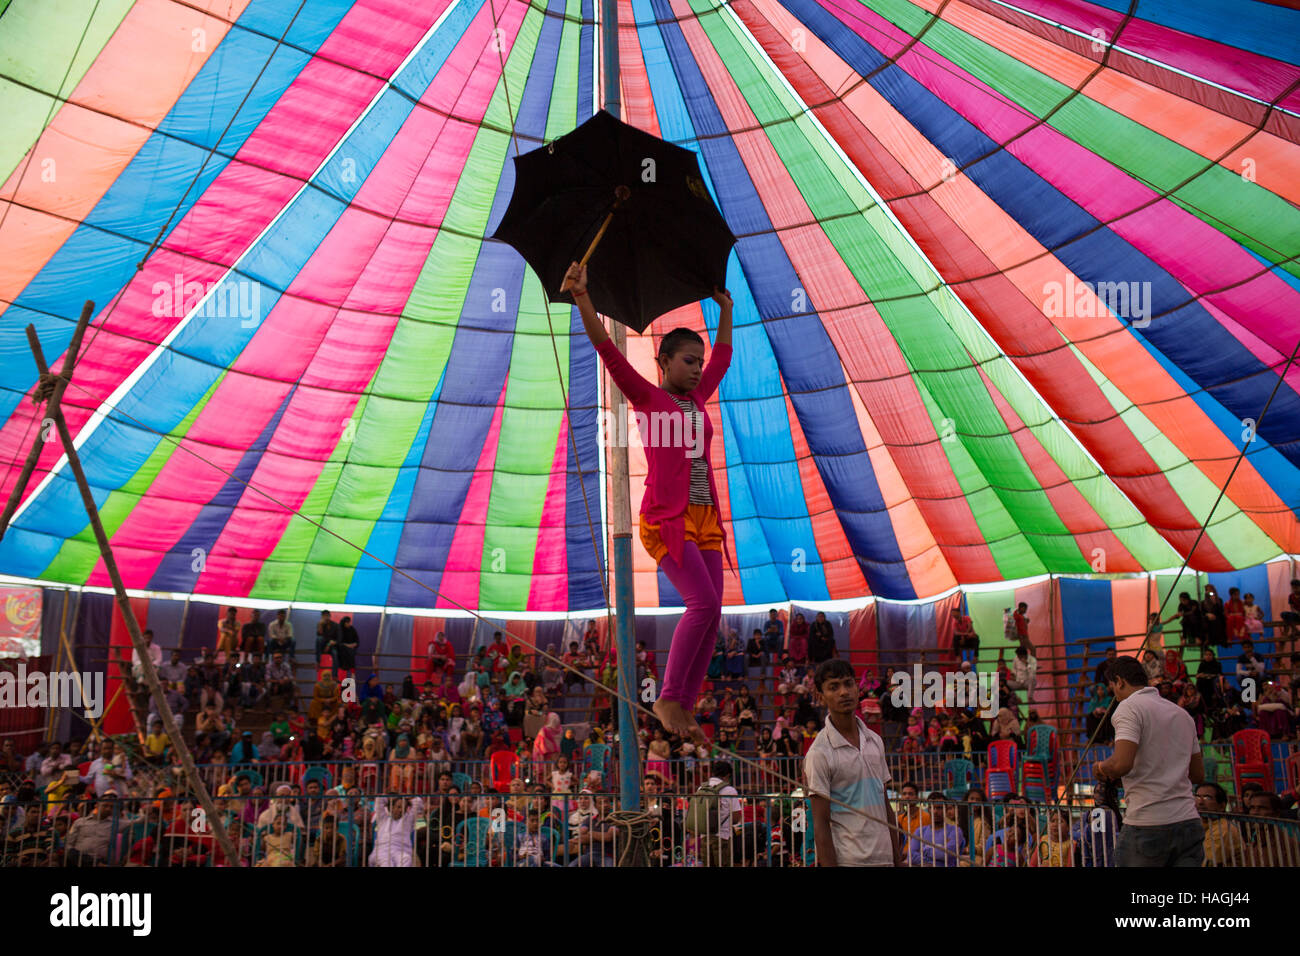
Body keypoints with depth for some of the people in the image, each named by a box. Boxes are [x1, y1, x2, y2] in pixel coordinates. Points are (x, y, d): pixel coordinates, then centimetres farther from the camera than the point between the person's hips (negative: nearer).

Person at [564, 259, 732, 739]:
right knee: (704, 604, -19)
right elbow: (608, 350, -8)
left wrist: (725, 309, 41)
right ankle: (667, 698, -4)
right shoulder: (647, 396, 1)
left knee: (710, 615, 0)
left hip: (706, 519, 7)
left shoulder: (697, 399, 18)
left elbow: (723, 357, 33)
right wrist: (582, 297, -17)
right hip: (666, 519, -7)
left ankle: (685, 709, 7)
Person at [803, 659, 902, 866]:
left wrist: (897, 856, 10)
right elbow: (820, 824, -11)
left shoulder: (875, 740, 8)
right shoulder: (819, 753, -11)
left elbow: (885, 805, 13)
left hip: (884, 857, 5)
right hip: (846, 859, -5)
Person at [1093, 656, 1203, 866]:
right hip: (1189, 823, 7)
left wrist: (1101, 768, 0)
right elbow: (1198, 774, 21)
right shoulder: (1182, 713, 17)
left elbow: (1122, 764, -20)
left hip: (1147, 826, -6)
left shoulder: (1129, 707, -7)